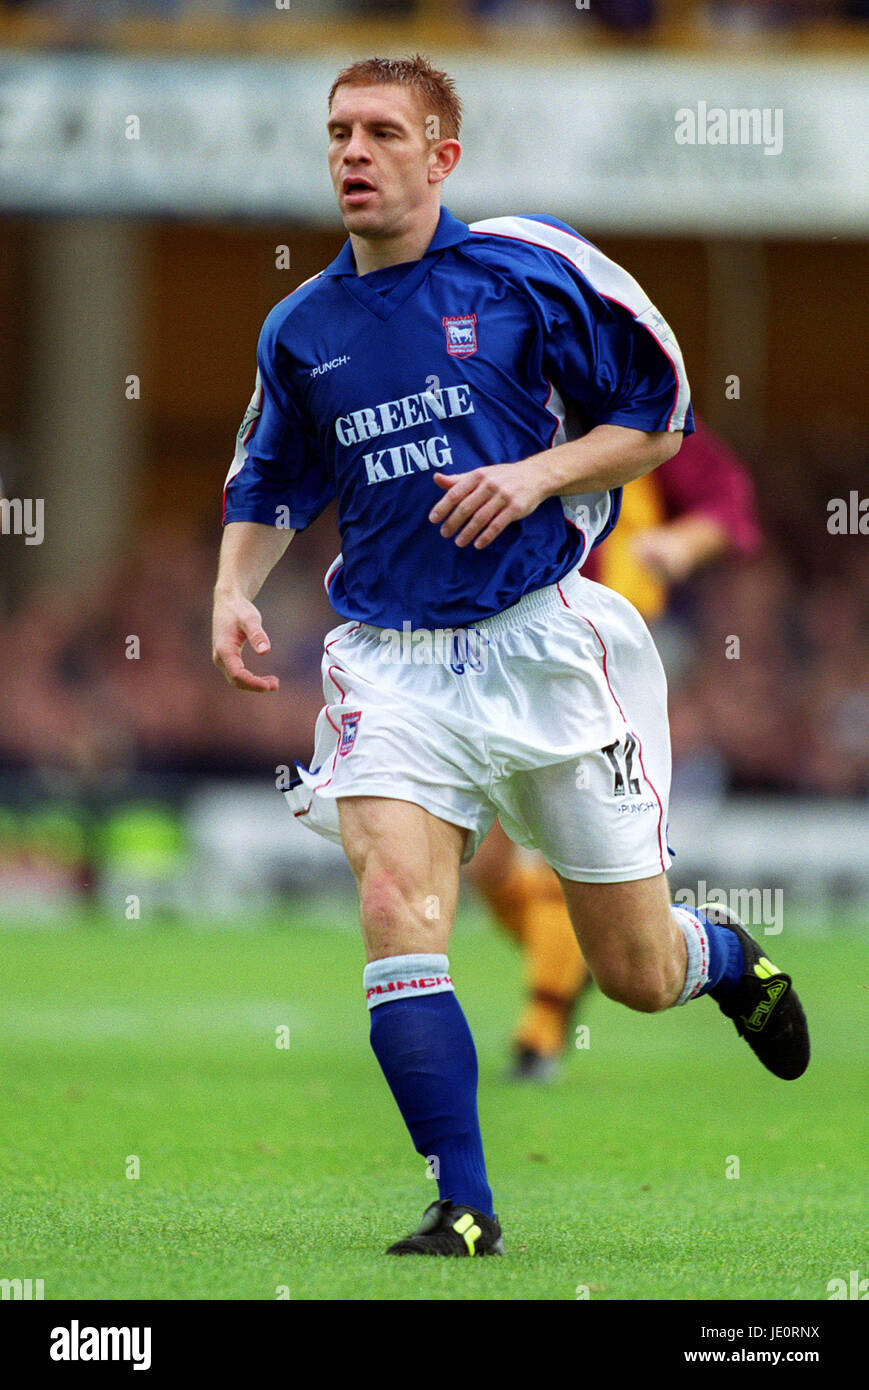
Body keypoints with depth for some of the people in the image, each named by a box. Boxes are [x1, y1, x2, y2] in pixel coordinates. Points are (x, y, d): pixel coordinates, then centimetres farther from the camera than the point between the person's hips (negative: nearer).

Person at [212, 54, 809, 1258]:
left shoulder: (530, 268, -3)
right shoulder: (301, 329, 7)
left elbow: (661, 414, 2)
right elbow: (272, 483, 21)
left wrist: (536, 476, -13)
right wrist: (235, 590, 3)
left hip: (544, 643, -2)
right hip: (392, 661, 2)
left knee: (640, 976, 6)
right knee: (396, 906, -23)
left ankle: (724, 956, 44)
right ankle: (464, 1208, -17)